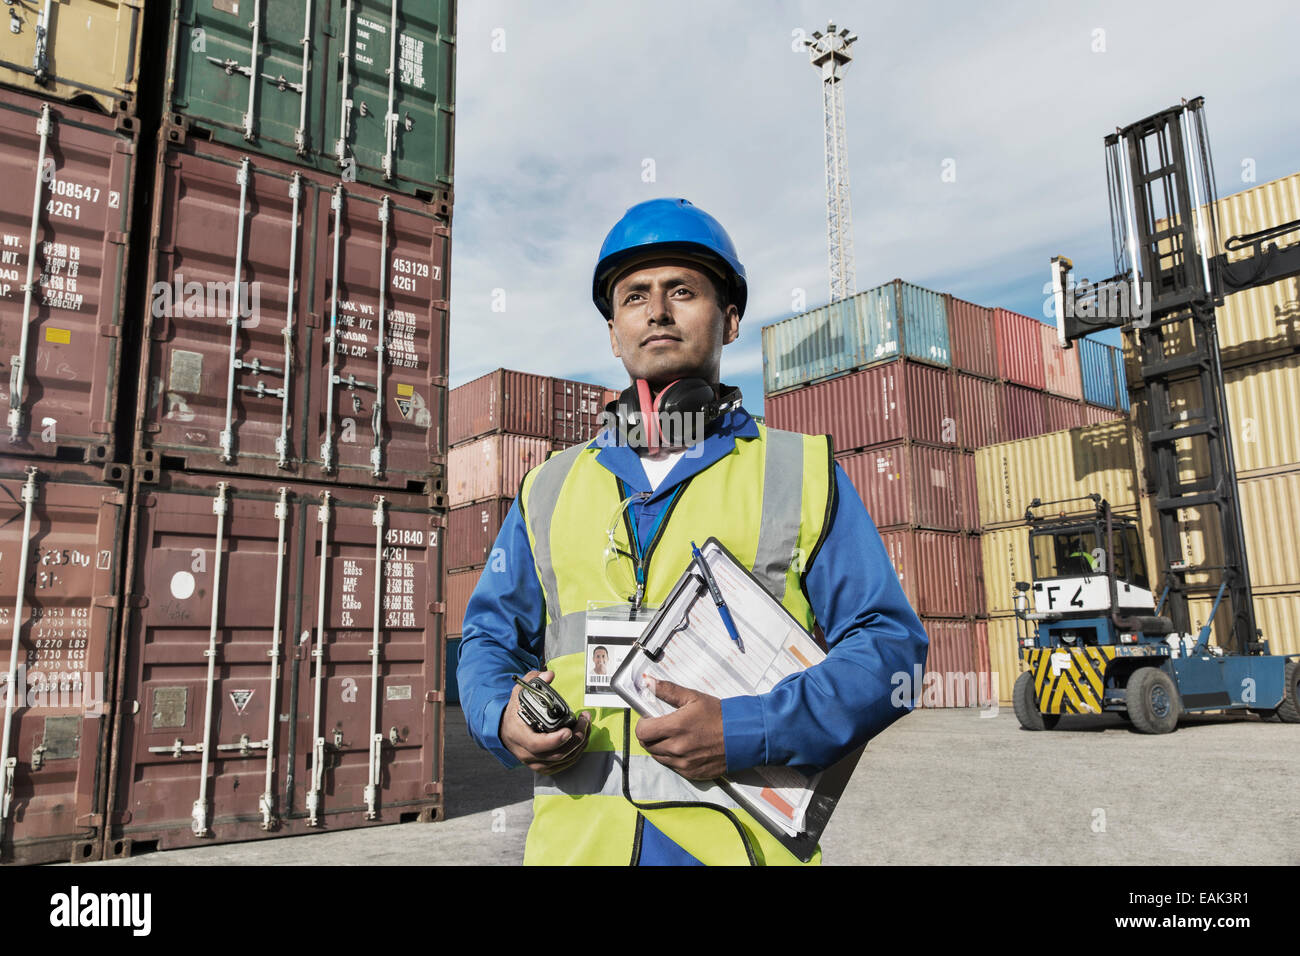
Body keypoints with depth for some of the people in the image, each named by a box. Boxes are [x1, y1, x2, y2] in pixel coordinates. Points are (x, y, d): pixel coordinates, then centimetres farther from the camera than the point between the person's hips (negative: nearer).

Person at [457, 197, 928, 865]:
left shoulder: (802, 473, 3)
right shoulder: (551, 489, 12)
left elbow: (888, 642, -4)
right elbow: (490, 635, 17)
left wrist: (746, 733, -16)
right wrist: (504, 718, -5)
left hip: (740, 839, -2)